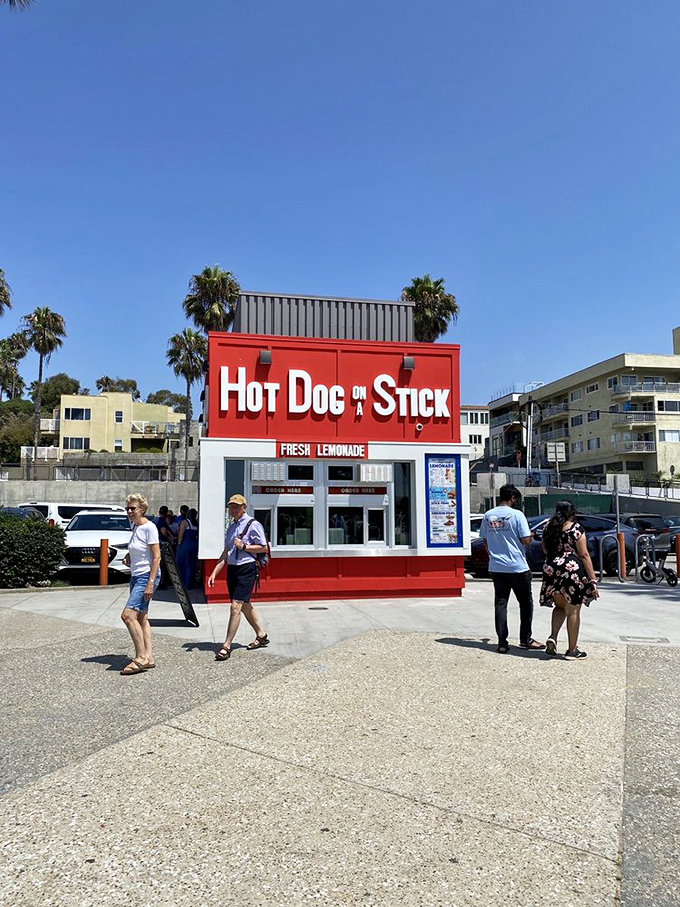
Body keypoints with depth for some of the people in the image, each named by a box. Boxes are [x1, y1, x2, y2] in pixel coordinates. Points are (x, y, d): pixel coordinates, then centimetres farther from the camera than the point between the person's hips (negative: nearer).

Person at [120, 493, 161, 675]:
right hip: (135, 577, 9)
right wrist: (129, 555, 9)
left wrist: (150, 583, -21)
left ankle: (141, 658, -11)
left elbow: (156, 556, -17)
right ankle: (148, 657, 15)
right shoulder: (134, 526, 13)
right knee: (141, 618, 10)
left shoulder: (149, 527, -13)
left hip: (147, 576, -9)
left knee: (128, 615, -17)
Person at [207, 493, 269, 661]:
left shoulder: (253, 524, -7)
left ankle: (226, 646, -8)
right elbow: (225, 553, 18)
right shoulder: (231, 527, 15)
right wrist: (214, 573, 12)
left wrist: (243, 546, -17)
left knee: (236, 606, -12)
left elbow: (263, 548, -8)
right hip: (232, 569, 8)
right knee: (245, 606, 16)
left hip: (246, 569, -8)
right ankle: (261, 636, 33)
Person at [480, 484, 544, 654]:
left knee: (500, 604, 7)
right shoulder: (516, 515, -11)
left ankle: (502, 643, 5)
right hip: (517, 567, -4)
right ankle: (525, 639, 18)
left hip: (496, 567, 4)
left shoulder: (488, 515, 4)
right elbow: (526, 540, -12)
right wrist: (530, 535, 10)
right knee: (526, 603, 12)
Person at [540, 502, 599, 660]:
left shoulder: (548, 528, 8)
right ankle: (572, 650, 12)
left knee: (560, 607, 22)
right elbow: (584, 555, -9)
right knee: (573, 611, 6)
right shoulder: (576, 528, -7)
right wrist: (593, 579, -7)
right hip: (572, 570, -5)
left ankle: (552, 637, 2)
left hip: (551, 570, 5)